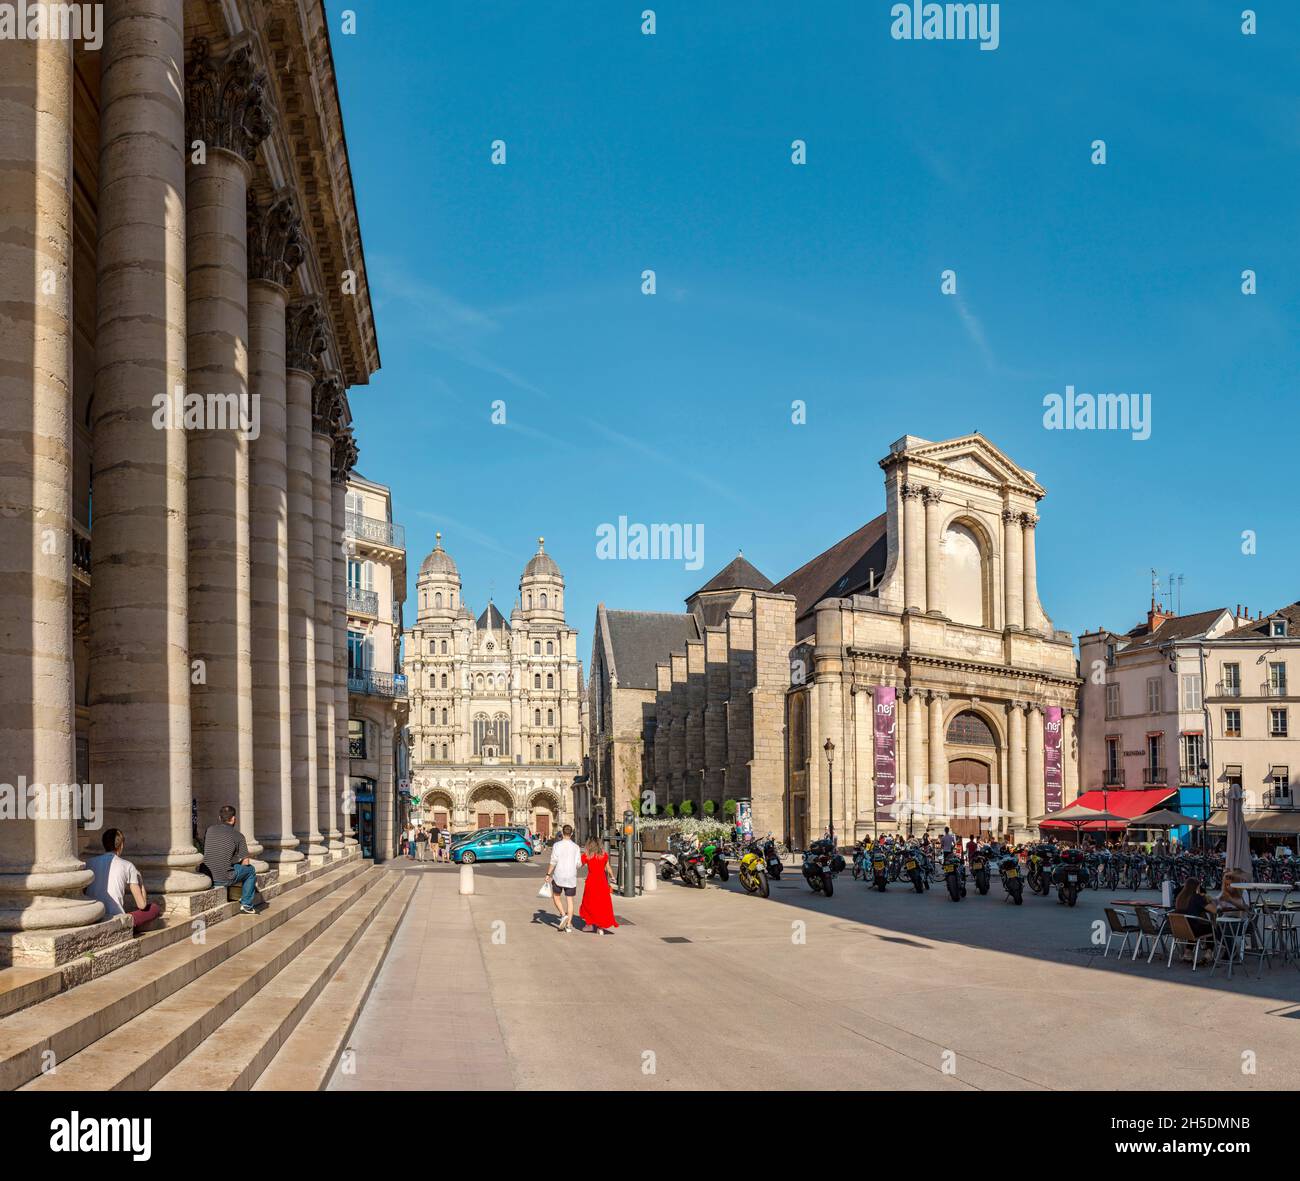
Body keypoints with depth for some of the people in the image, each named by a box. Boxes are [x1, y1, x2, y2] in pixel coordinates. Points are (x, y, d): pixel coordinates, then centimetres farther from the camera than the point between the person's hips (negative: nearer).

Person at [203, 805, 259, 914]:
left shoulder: (210, 829, 6)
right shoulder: (238, 835, -5)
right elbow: (245, 862, -3)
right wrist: (238, 863, 22)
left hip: (207, 876, 5)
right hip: (225, 879, -5)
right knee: (250, 869, 20)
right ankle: (246, 906, 21)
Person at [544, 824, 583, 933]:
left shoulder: (557, 845, -6)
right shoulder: (576, 847, 1)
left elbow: (554, 861, -11)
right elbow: (578, 864, -1)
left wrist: (548, 874, -5)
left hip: (558, 876, -2)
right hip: (571, 877, 2)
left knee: (556, 897, 15)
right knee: (569, 899, 7)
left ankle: (563, 915, -5)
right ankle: (569, 924, 4)